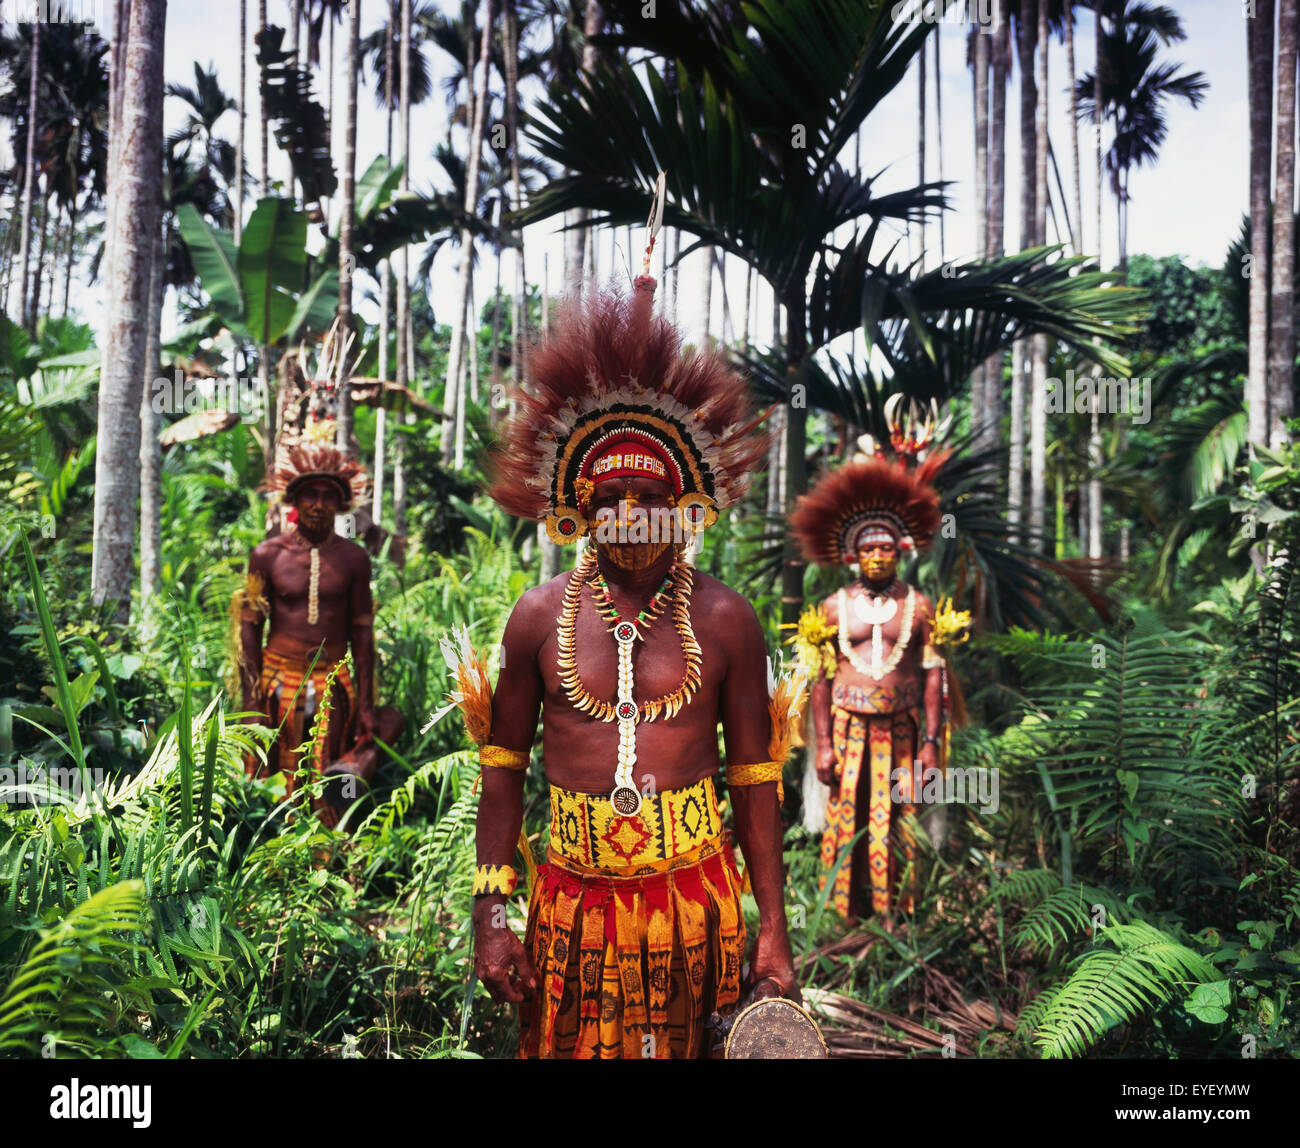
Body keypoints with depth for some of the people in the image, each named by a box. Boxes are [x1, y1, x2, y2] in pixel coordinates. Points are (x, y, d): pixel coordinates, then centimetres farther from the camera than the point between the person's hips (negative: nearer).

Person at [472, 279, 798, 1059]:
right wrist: (492, 915, 0)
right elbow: (505, 766, 4)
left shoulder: (725, 619, -3)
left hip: (691, 899, 0)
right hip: (573, 903, 1)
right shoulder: (541, 616, -1)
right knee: (565, 1045, 9)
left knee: (682, 1046, 12)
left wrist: (774, 930, 0)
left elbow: (755, 779, 1)